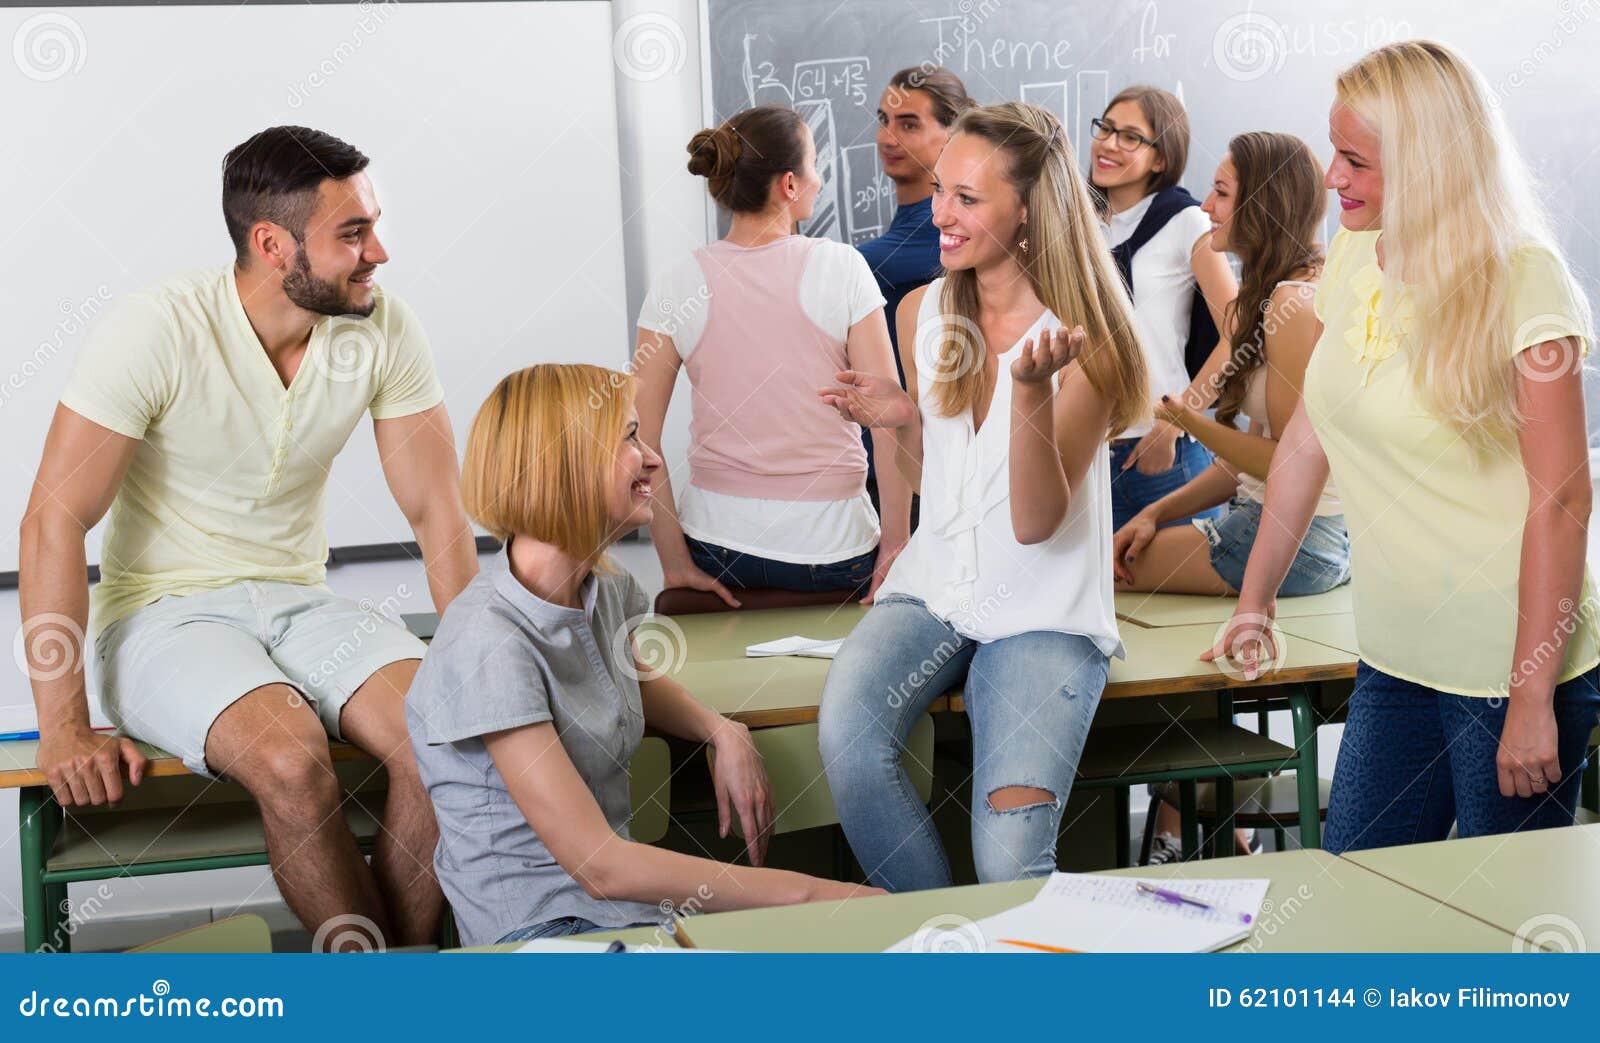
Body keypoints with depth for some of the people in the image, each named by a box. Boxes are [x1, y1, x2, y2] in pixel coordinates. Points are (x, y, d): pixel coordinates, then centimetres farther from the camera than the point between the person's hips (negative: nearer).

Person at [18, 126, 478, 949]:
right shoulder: (157, 332, -19)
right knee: (290, 758, -33)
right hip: (164, 612, -4)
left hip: (298, 603, 4)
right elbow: (55, 520, -18)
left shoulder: (383, 330, -7)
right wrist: (63, 726, -22)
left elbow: (437, 512, -2)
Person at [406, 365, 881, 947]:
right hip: (539, 929, -8)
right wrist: (806, 893, -21)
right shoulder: (489, 642, -20)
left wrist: (724, 732, 9)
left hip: (631, 901, 8)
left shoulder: (610, 592, 5)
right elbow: (600, 866, -23)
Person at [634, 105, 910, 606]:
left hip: (715, 542, 3)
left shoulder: (676, 287, -2)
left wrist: (675, 562, -1)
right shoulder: (840, 268, -8)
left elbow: (641, 438, -6)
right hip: (830, 544, -2)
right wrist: (896, 542, -3)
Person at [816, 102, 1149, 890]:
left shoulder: (1083, 343, -9)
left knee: (1009, 860, -23)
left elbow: (1035, 521, -15)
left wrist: (1032, 389, -28)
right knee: (846, 737, -29)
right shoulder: (922, 313, 5)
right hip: (932, 589, 4)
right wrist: (899, 420, -4)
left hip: (1043, 614, -4)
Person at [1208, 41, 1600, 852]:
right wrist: (1255, 601, 16)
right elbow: (1308, 437, 14)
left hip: (1513, 670, -6)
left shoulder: (1521, 280, -14)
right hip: (1395, 662, 6)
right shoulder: (1355, 253, 6)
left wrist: (1532, 700, -19)